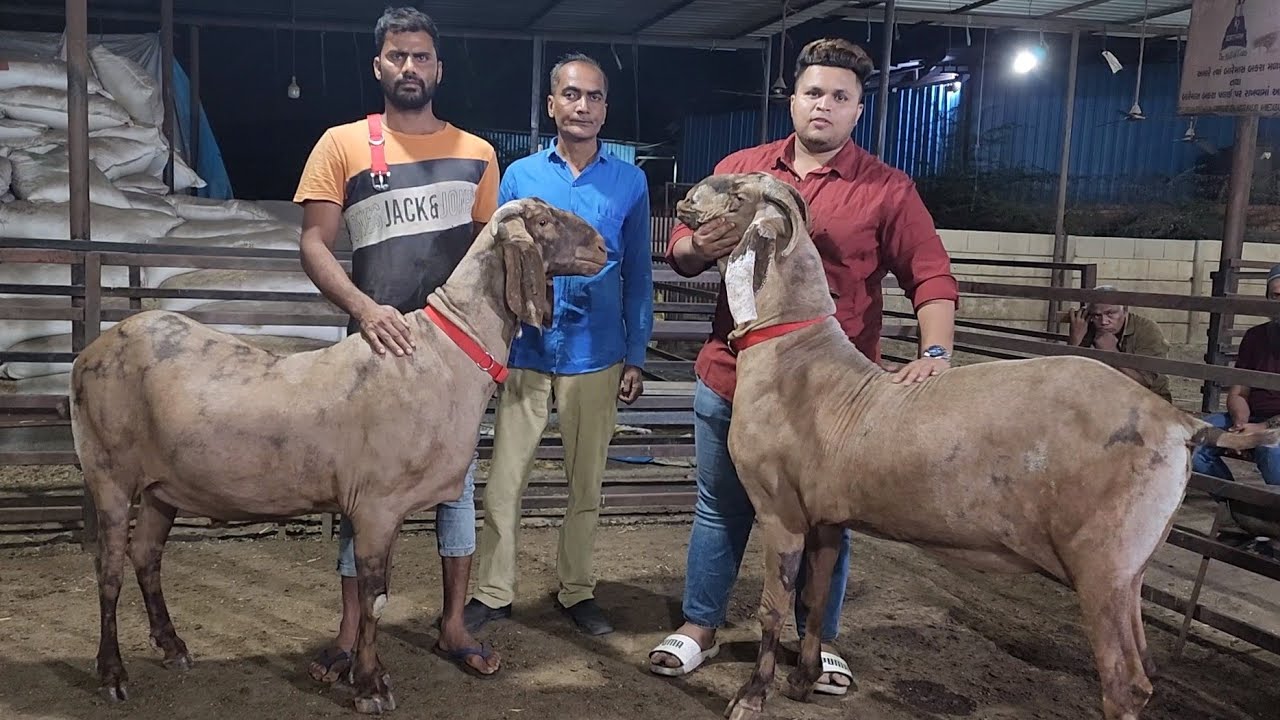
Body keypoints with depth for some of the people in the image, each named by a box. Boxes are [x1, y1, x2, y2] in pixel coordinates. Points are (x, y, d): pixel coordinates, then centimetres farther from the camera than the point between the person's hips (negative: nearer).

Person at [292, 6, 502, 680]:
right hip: (379, 344, -2)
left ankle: (453, 625, 22)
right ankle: (350, 633, 18)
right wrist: (364, 307, -21)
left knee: (456, 482, 9)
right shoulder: (342, 144, 1)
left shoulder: (477, 155, 8)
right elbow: (314, 245, -5)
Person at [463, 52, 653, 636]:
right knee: (505, 480, 3)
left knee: (586, 482, 11)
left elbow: (638, 274, 5)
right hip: (524, 352, 0)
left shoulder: (629, 182, 2)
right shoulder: (520, 175, 2)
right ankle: (493, 592, 17)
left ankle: (576, 590, 26)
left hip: (595, 356, 0)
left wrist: (635, 357, 3)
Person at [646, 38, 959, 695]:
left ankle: (818, 640, 31)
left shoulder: (887, 189, -1)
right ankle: (699, 627, 31)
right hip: (731, 375, 2)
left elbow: (931, 277, -6)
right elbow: (680, 251, 10)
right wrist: (700, 246, -14)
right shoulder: (739, 168, 7)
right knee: (720, 508, 15)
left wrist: (936, 353, -22)